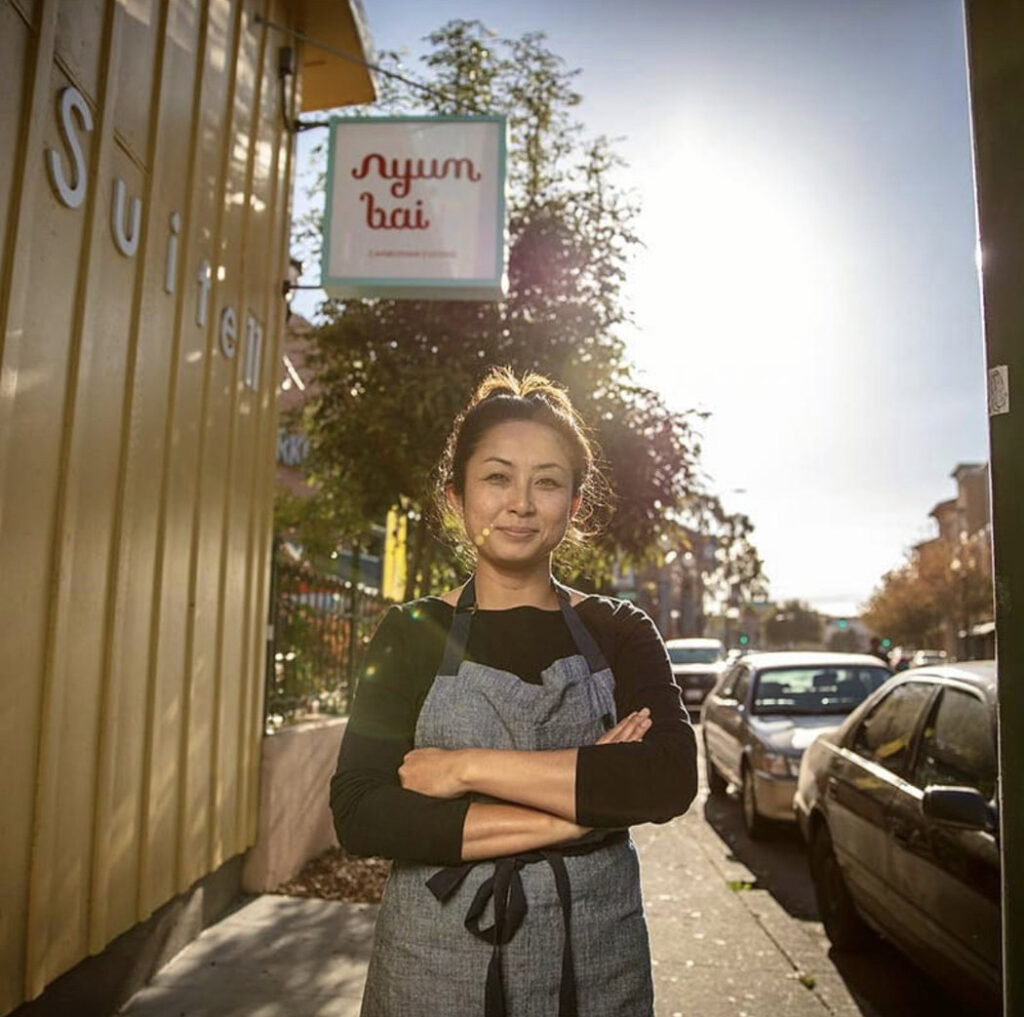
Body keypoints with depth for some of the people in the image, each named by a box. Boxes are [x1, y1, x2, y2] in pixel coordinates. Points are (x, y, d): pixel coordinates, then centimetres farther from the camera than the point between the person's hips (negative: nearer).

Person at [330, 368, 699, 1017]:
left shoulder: (619, 633, -2)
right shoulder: (411, 635, -5)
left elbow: (671, 780, -18)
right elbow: (359, 816, -15)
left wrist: (469, 768, -21)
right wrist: (580, 808, -19)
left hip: (595, 964, 1)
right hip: (433, 964, 0)